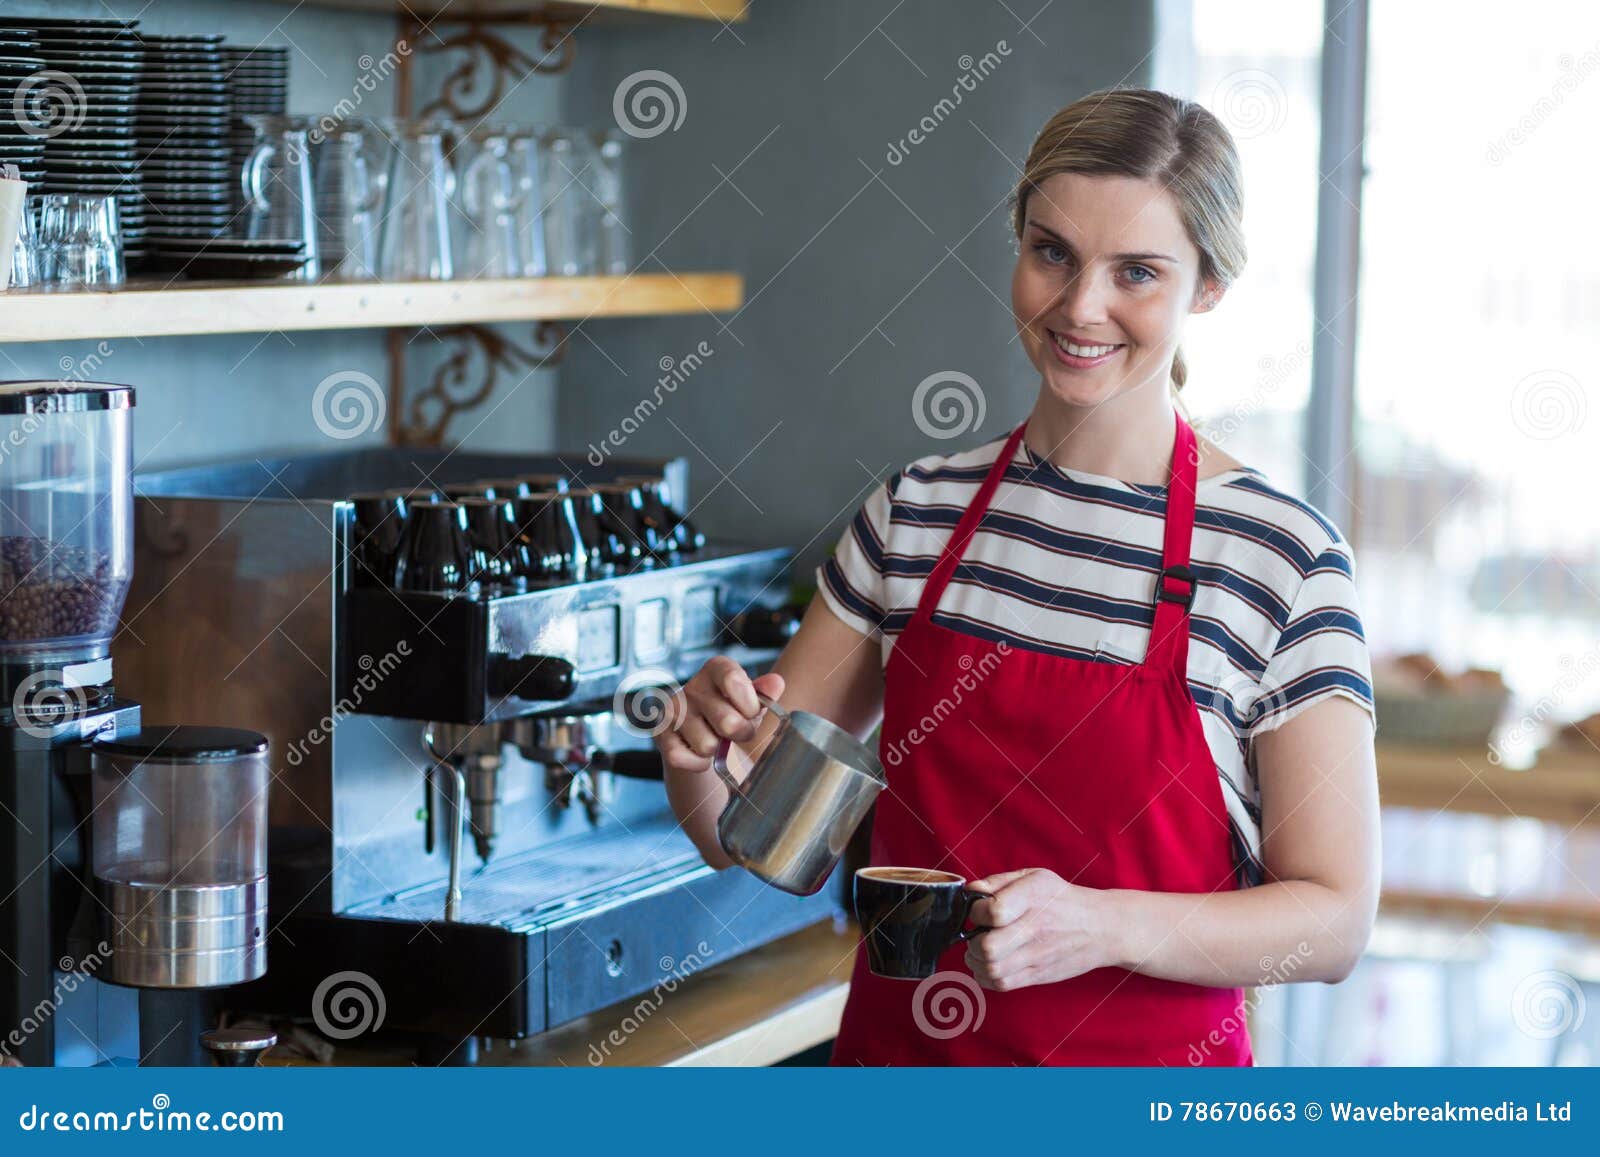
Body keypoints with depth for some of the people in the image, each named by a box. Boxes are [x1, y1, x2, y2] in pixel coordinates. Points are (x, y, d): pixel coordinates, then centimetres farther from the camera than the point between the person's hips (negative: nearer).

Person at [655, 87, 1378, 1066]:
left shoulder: (1283, 555, -13)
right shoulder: (917, 513, 0)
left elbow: (1335, 920, -13)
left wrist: (1103, 925, -28)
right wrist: (697, 754, -18)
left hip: (1147, 1060, -4)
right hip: (895, 1047, 4)